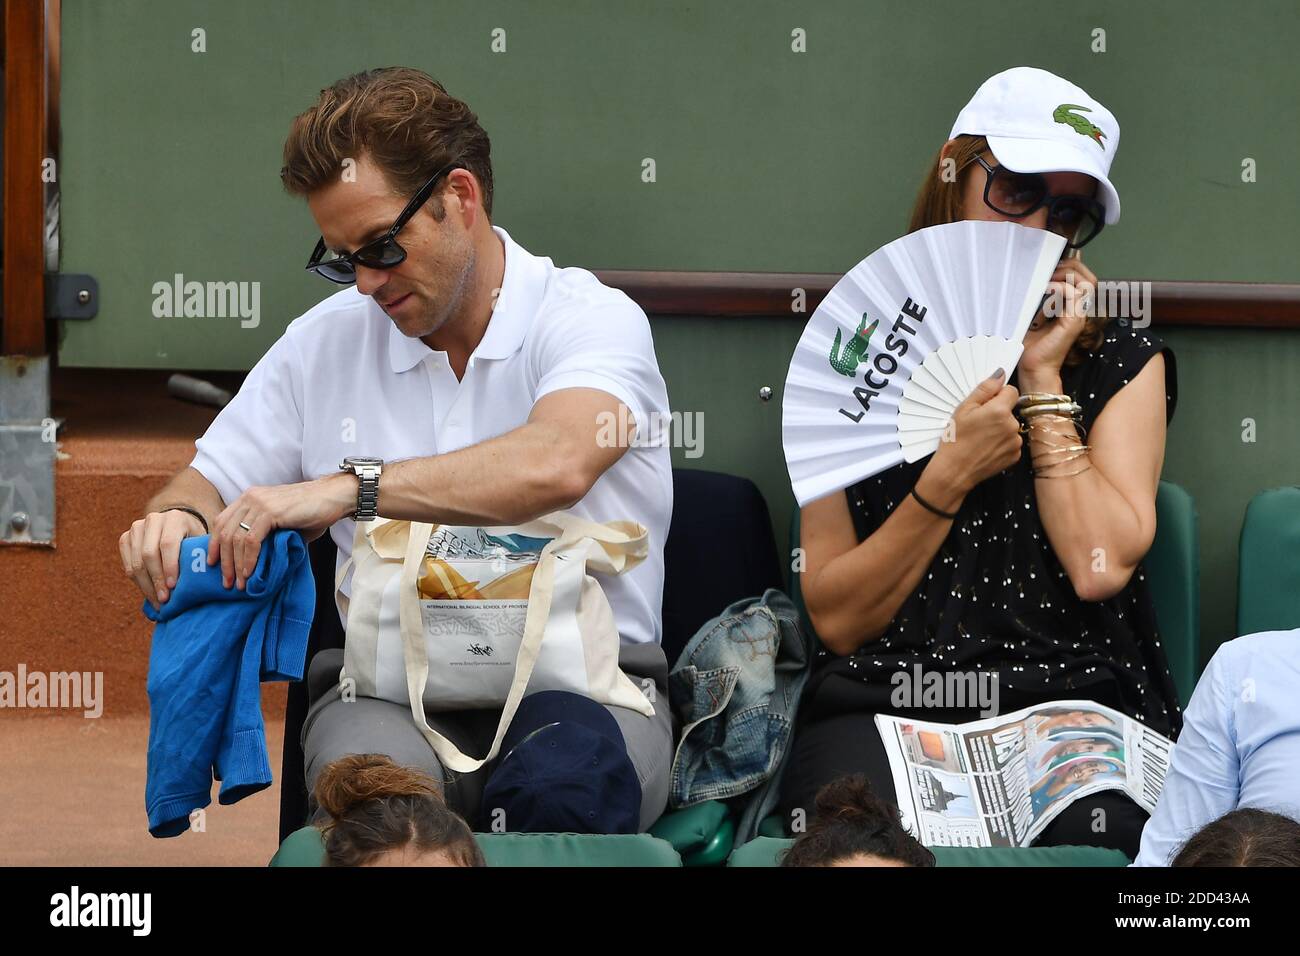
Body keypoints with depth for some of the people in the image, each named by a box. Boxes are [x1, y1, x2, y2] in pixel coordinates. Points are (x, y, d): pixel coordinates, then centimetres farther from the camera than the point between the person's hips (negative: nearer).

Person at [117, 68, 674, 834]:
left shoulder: (594, 319, -2)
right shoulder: (325, 341, 15)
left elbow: (554, 467, -24)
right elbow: (207, 488, 18)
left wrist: (349, 486, -27)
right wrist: (176, 521, -8)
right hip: (390, 691, 3)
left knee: (570, 770, -39)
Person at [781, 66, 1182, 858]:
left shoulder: (1124, 361, 14)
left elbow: (1102, 564, -5)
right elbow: (837, 618, 6)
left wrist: (1043, 377, 2)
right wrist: (951, 476, -5)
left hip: (1073, 699, 1)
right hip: (883, 701, -1)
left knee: (1088, 828, -35)